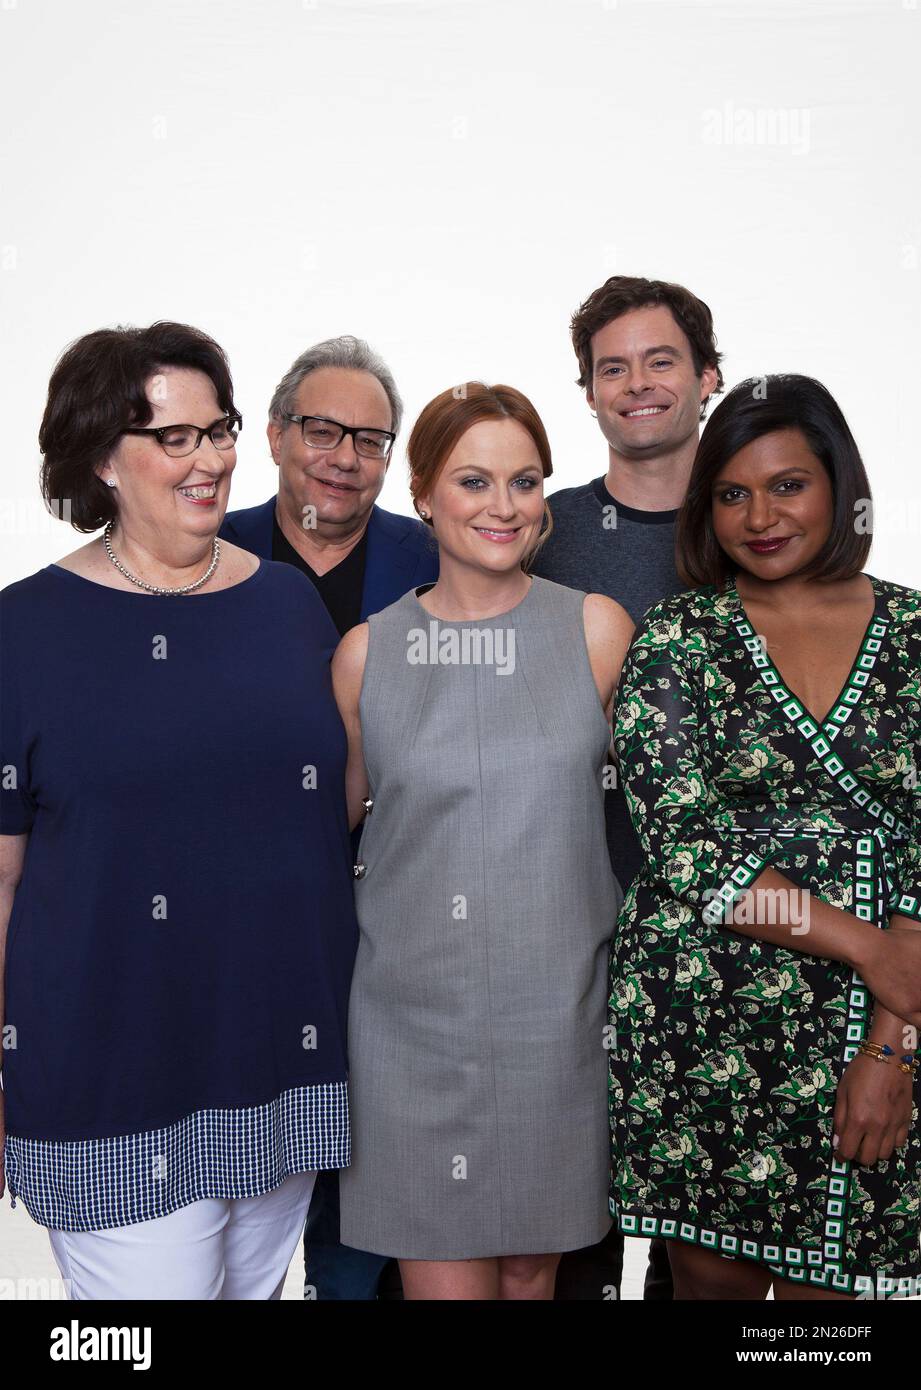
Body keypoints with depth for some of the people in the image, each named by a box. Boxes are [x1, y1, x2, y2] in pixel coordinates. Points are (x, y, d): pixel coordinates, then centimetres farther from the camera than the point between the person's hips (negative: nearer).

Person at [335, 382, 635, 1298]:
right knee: (442, 1275, 4)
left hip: (556, 1009, 1)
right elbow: (331, 819, 11)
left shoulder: (597, 629, -2)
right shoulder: (366, 652, -1)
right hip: (412, 1016, 0)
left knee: (532, 1267, 16)